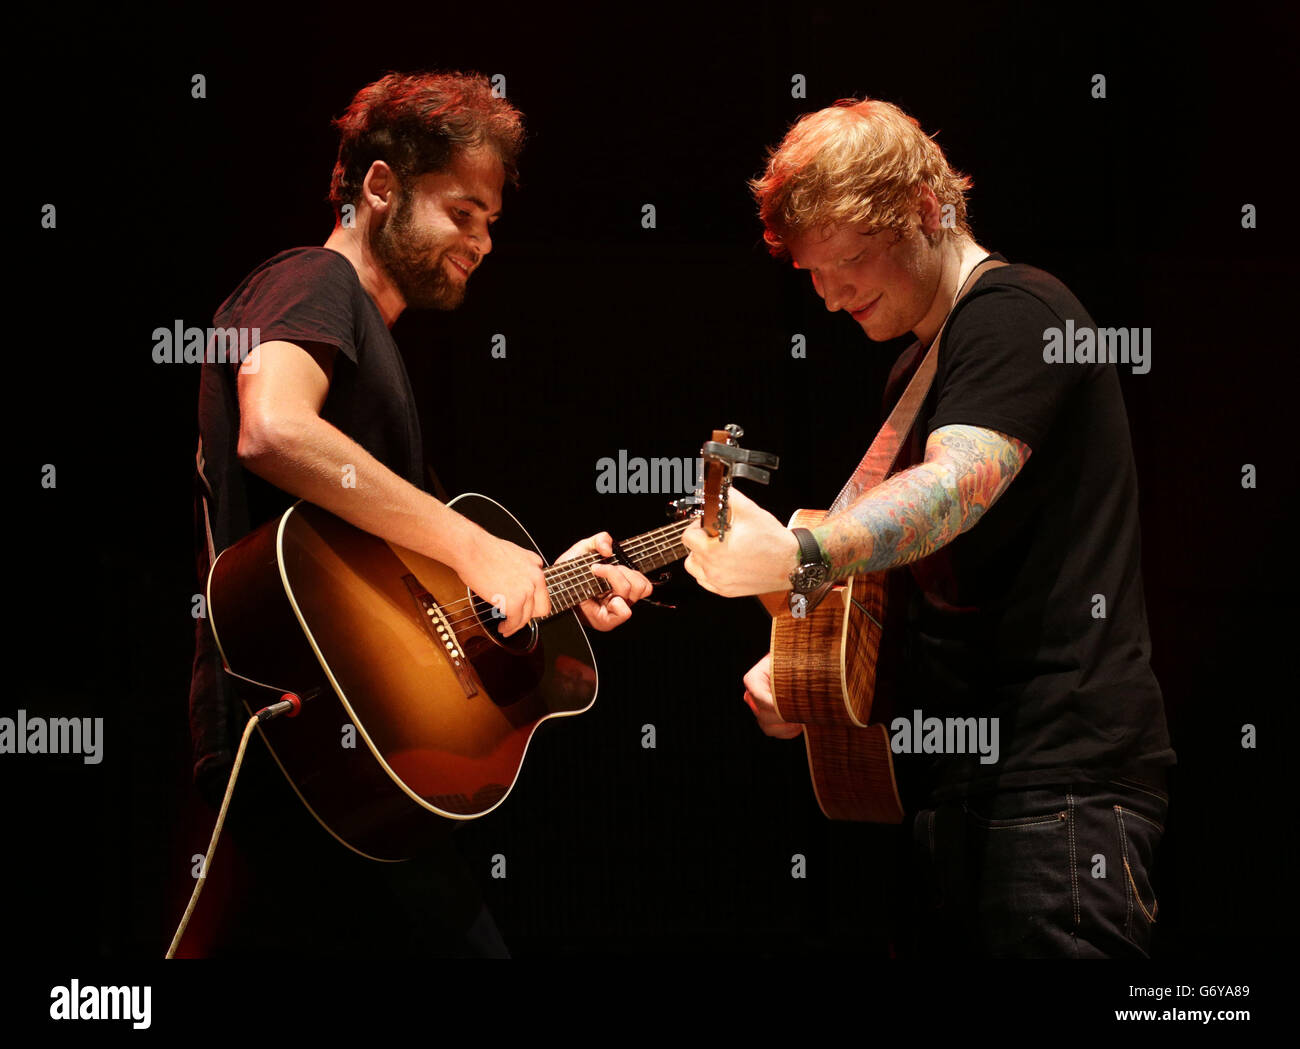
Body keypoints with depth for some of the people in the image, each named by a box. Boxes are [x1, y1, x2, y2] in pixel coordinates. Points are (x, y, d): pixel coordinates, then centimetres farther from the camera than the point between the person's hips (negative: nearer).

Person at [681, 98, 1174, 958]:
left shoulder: (1015, 313, -9)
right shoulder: (916, 370, 22)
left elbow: (958, 484, -26)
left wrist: (797, 557, -41)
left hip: (1062, 769, -10)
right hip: (963, 775, 10)